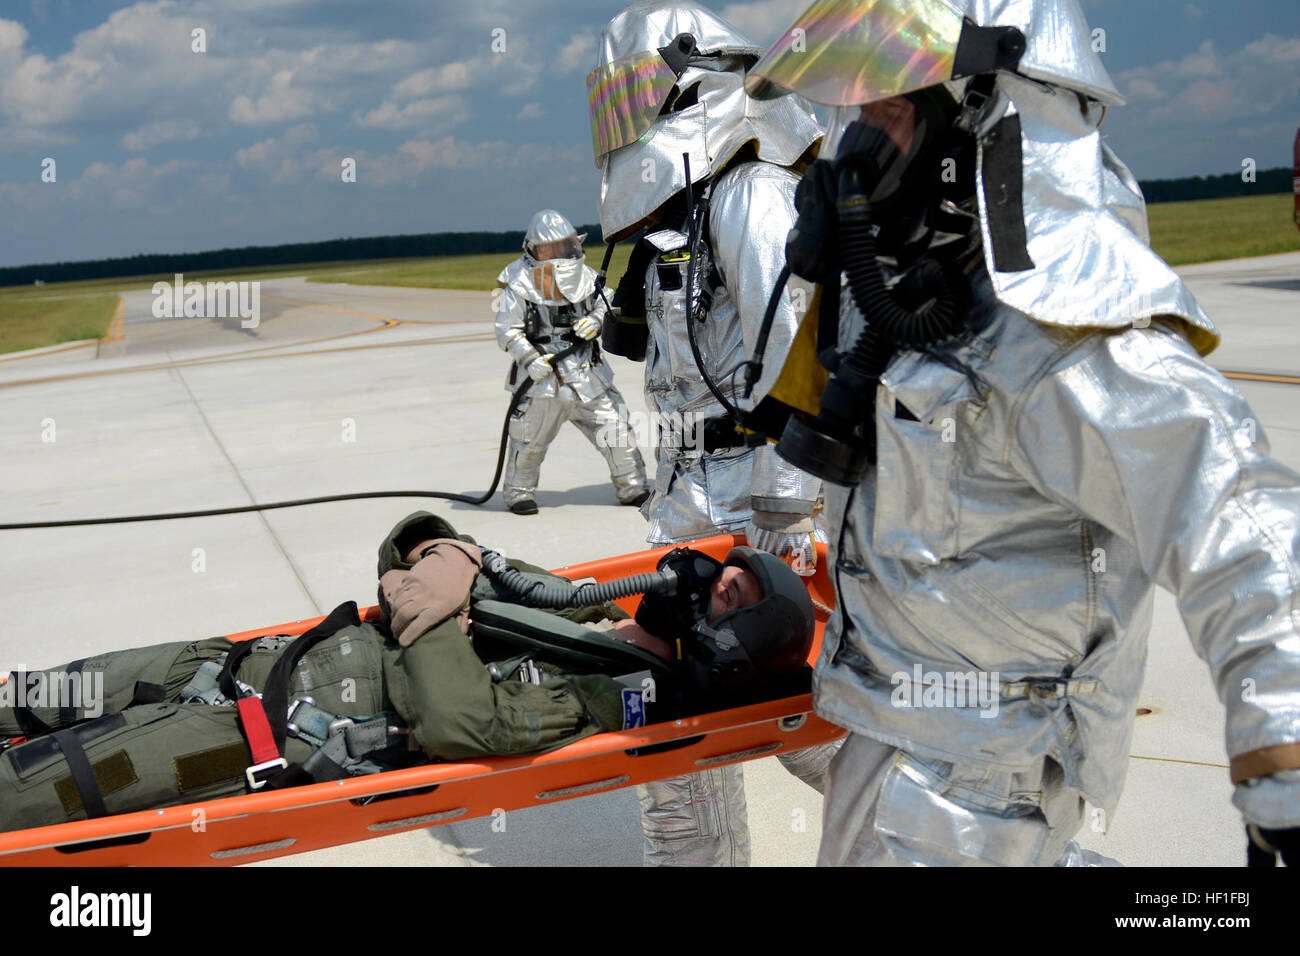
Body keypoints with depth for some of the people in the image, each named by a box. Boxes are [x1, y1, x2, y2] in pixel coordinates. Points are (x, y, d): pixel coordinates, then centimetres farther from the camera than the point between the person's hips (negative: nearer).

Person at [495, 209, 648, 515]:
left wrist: (596, 321, -6)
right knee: (530, 437, 1)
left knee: (614, 424, 2)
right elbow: (507, 331, -7)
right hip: (542, 375, -3)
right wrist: (530, 360, -18)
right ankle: (519, 492, 22)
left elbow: (605, 306, 17)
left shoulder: (585, 277, 5)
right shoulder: (520, 286, -8)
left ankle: (632, 487, 16)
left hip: (587, 371, 4)